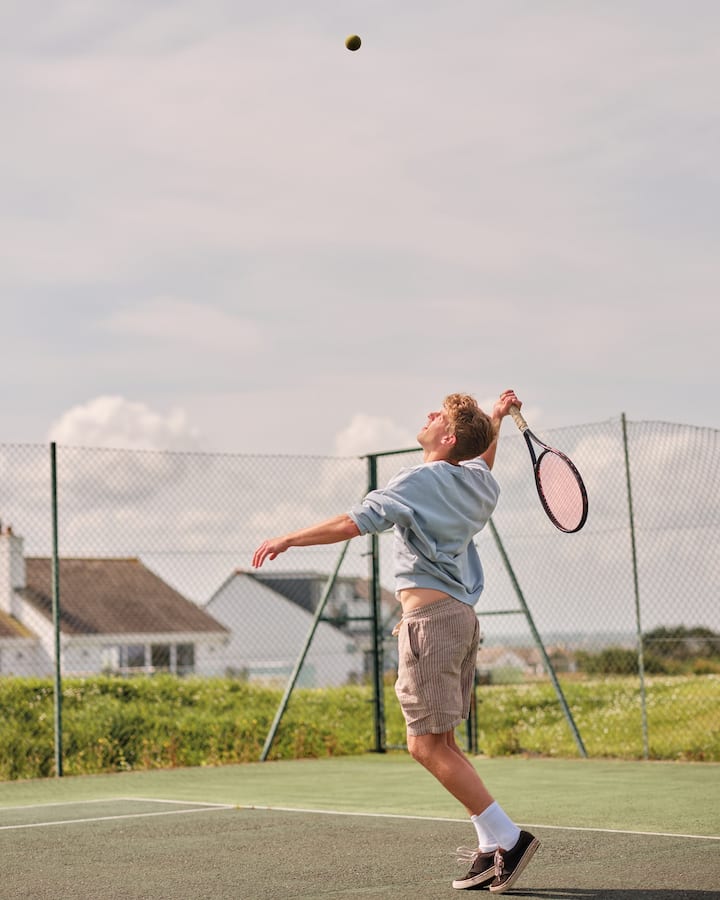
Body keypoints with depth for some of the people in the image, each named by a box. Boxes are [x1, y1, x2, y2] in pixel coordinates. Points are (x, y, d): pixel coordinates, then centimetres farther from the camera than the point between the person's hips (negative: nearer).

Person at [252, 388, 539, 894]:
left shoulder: (420, 481, -10)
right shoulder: (477, 481, 13)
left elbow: (354, 523, -18)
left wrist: (290, 539, -10)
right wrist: (497, 417, 51)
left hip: (431, 615, -9)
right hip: (462, 615, 9)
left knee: (427, 745, -8)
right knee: (441, 743, 11)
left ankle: (507, 837, -10)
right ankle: (492, 848, 7)